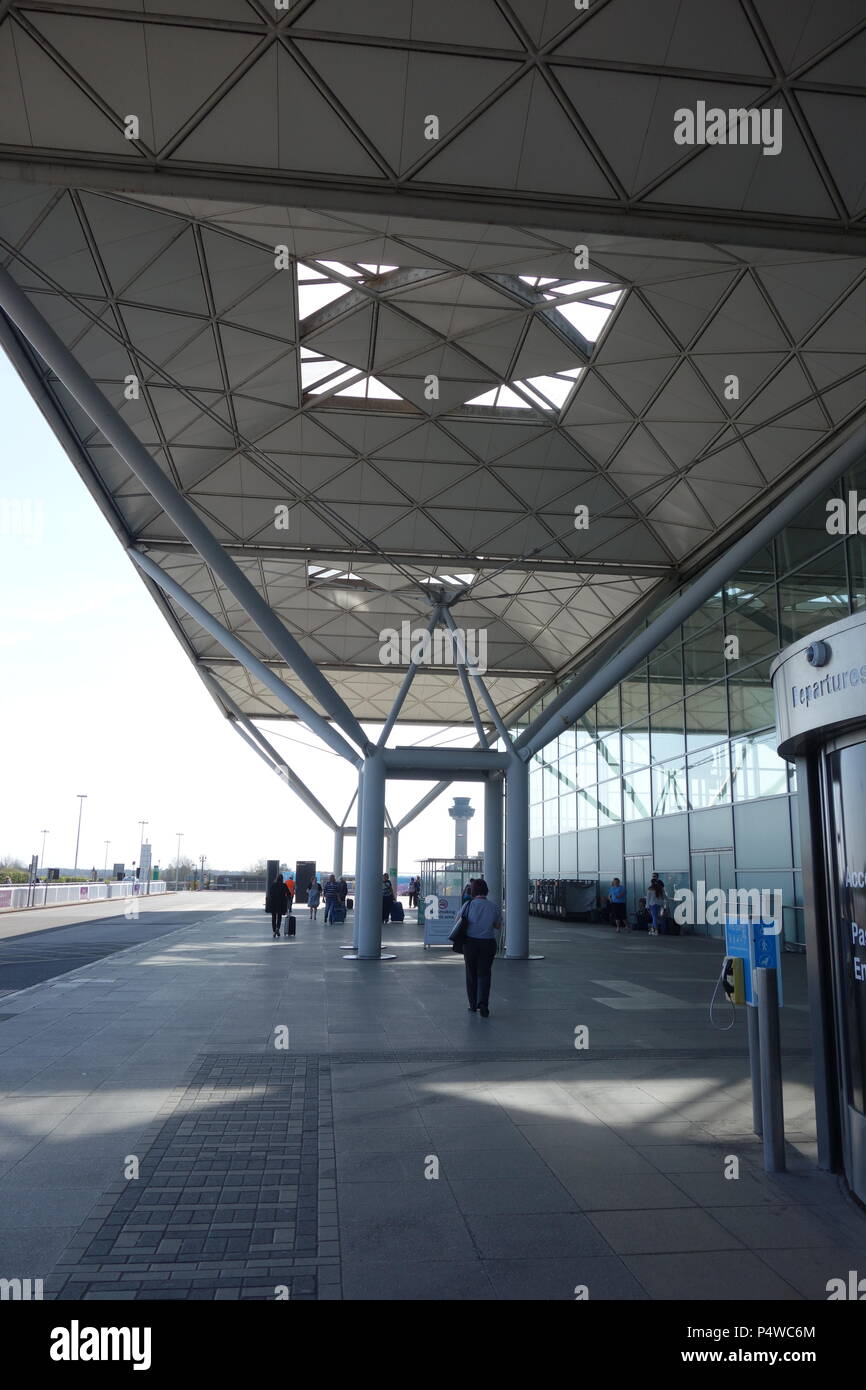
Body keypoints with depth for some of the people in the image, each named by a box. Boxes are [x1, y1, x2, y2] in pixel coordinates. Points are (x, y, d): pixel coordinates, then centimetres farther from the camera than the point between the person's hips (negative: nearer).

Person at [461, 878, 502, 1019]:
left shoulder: (469, 905, -10)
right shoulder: (494, 906, -4)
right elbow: (498, 926, 7)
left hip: (470, 942, -1)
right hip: (488, 943, 1)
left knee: (471, 974, 13)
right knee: (484, 974, 7)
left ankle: (473, 1005, 21)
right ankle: (483, 1003, -11)